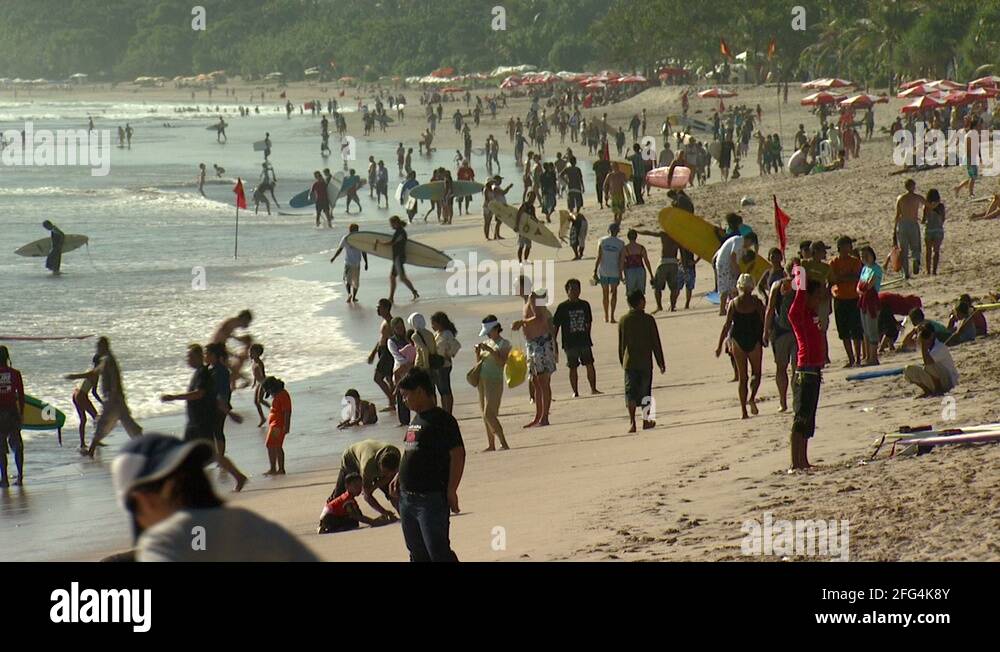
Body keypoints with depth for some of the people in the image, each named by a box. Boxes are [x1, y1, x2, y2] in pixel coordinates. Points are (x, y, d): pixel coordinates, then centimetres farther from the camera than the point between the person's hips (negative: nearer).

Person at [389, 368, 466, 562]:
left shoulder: (441, 420, -13)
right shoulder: (417, 419, 15)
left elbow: (458, 455, -17)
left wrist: (451, 491, -19)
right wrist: (399, 477, 15)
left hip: (432, 497, -9)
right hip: (407, 498, 9)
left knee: (438, 552, -10)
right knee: (417, 552, 15)